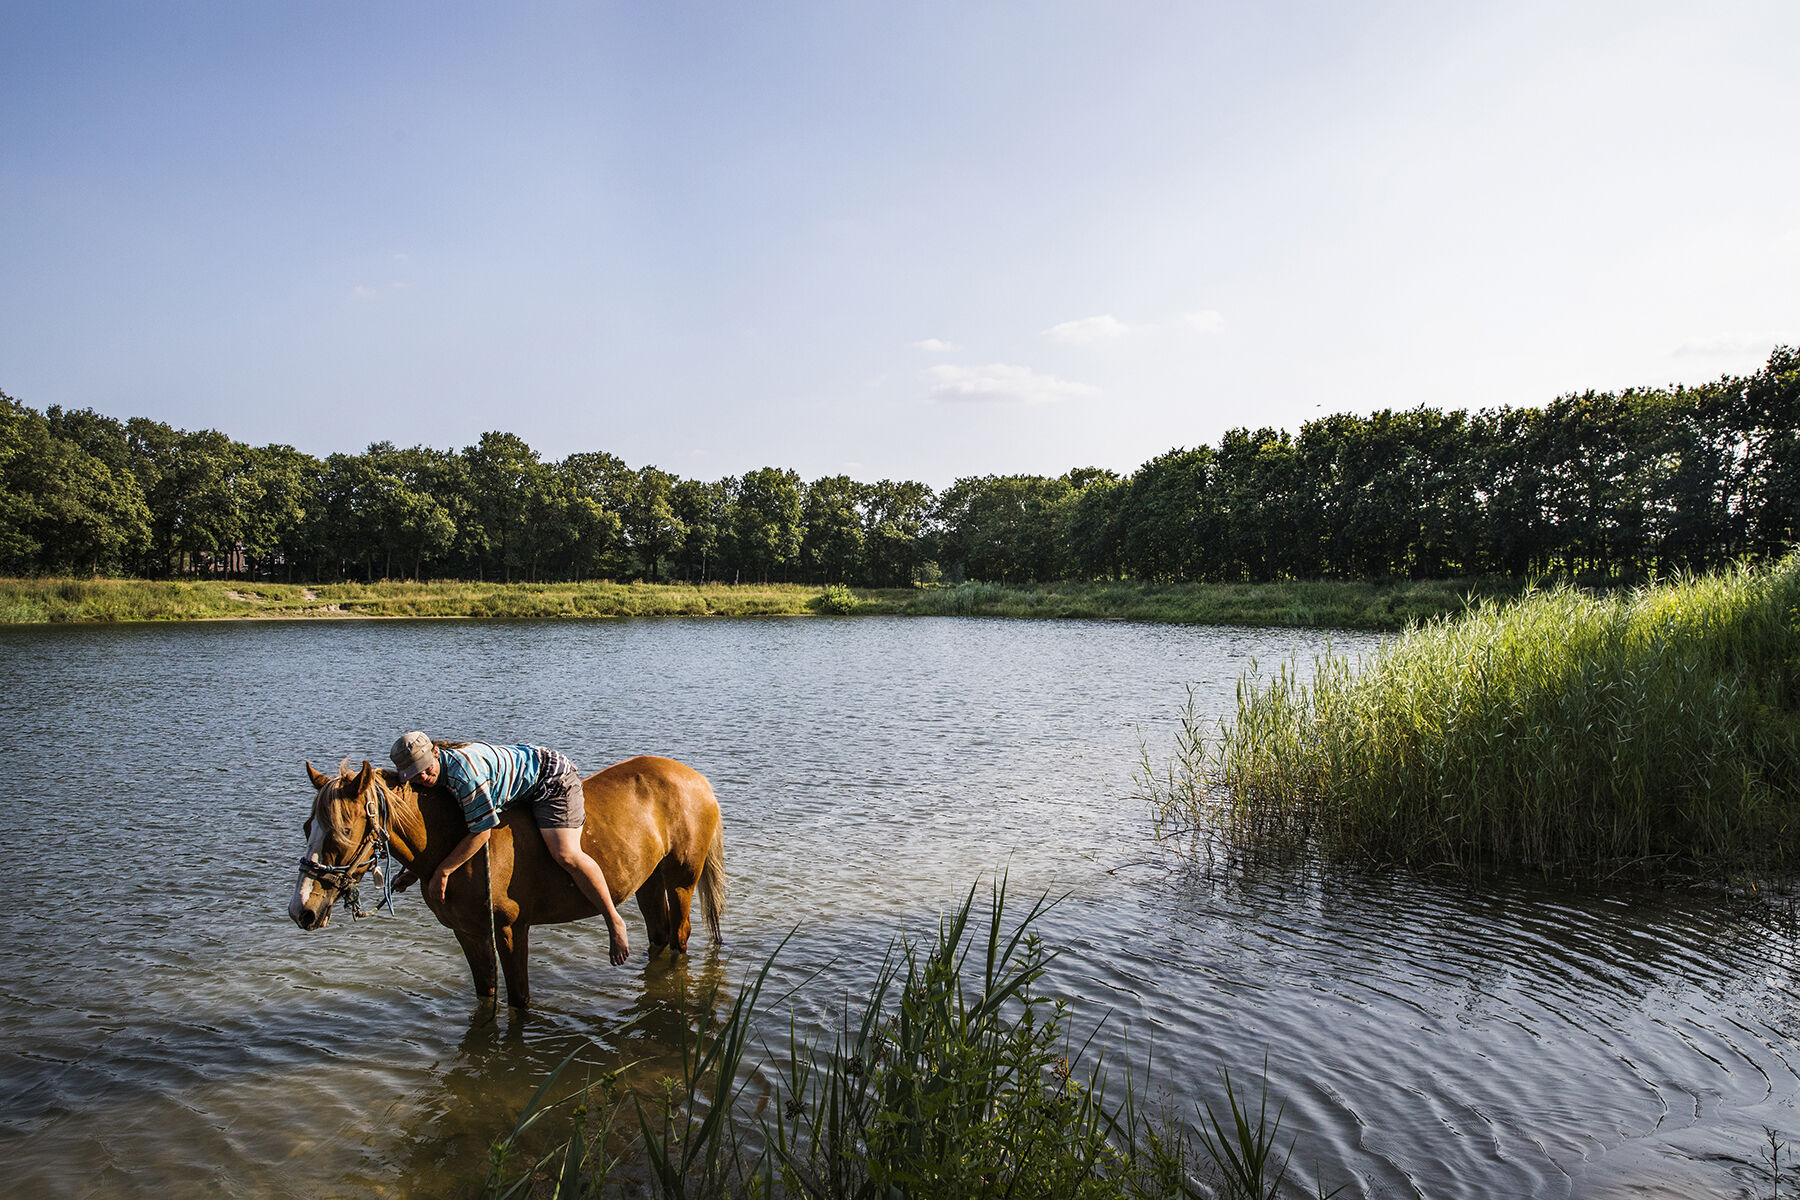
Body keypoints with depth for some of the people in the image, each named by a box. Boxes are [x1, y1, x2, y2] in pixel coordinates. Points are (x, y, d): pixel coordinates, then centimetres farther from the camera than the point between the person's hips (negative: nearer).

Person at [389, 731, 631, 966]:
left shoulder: (465, 771, -34)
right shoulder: (440, 772, -5)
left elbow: (480, 832, -29)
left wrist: (442, 871, -24)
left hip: (554, 782, -10)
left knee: (565, 854, -26)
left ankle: (614, 921, -15)